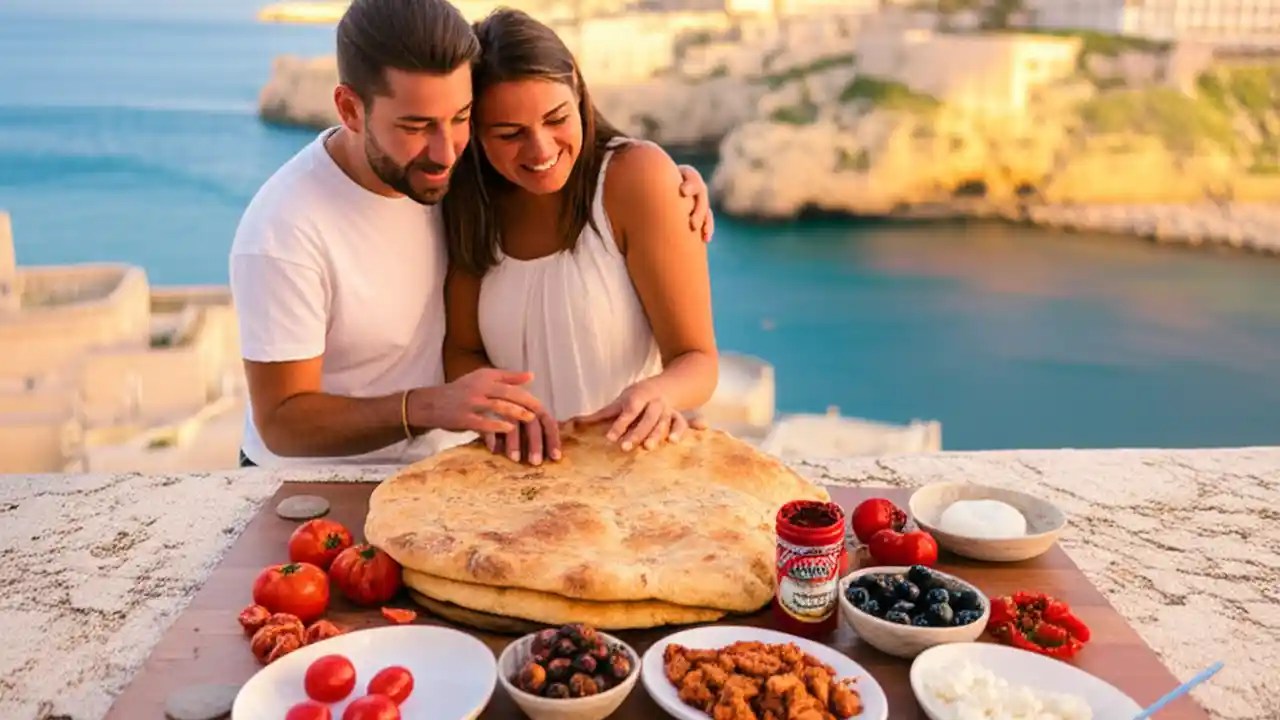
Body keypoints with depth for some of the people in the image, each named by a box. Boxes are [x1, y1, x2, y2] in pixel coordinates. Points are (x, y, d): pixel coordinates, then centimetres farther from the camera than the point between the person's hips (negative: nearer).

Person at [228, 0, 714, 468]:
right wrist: (430, 406, -35)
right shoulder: (282, 233, -24)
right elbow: (281, 423, -20)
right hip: (311, 486, -4)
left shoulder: (453, 159, -9)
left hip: (437, 468, 4)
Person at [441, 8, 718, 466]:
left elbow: (697, 360, -10)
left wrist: (659, 394, -31)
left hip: (633, 462, -4)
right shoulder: (471, 200, 2)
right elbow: (460, 352, 4)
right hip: (517, 468, 4)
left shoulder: (639, 176, -10)